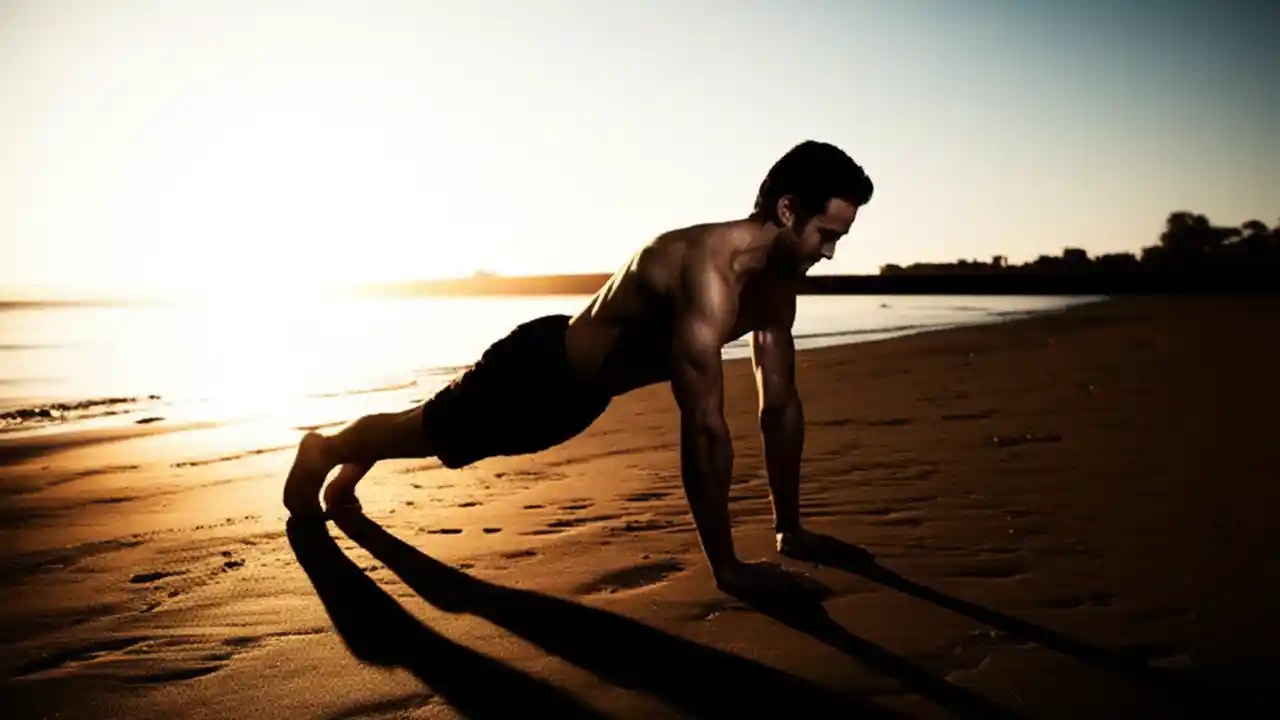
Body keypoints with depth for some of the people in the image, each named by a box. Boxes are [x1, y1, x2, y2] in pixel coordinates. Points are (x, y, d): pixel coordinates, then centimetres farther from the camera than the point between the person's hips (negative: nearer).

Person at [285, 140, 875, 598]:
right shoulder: (707, 267, -39)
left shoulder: (776, 281, -10)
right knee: (431, 434, 18)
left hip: (580, 388, 8)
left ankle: (353, 468, 59)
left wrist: (790, 530, -4)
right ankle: (325, 451, 49)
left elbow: (781, 406, -4)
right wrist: (726, 567, -39)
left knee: (445, 434, 31)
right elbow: (704, 427, -43)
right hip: (539, 368, -8)